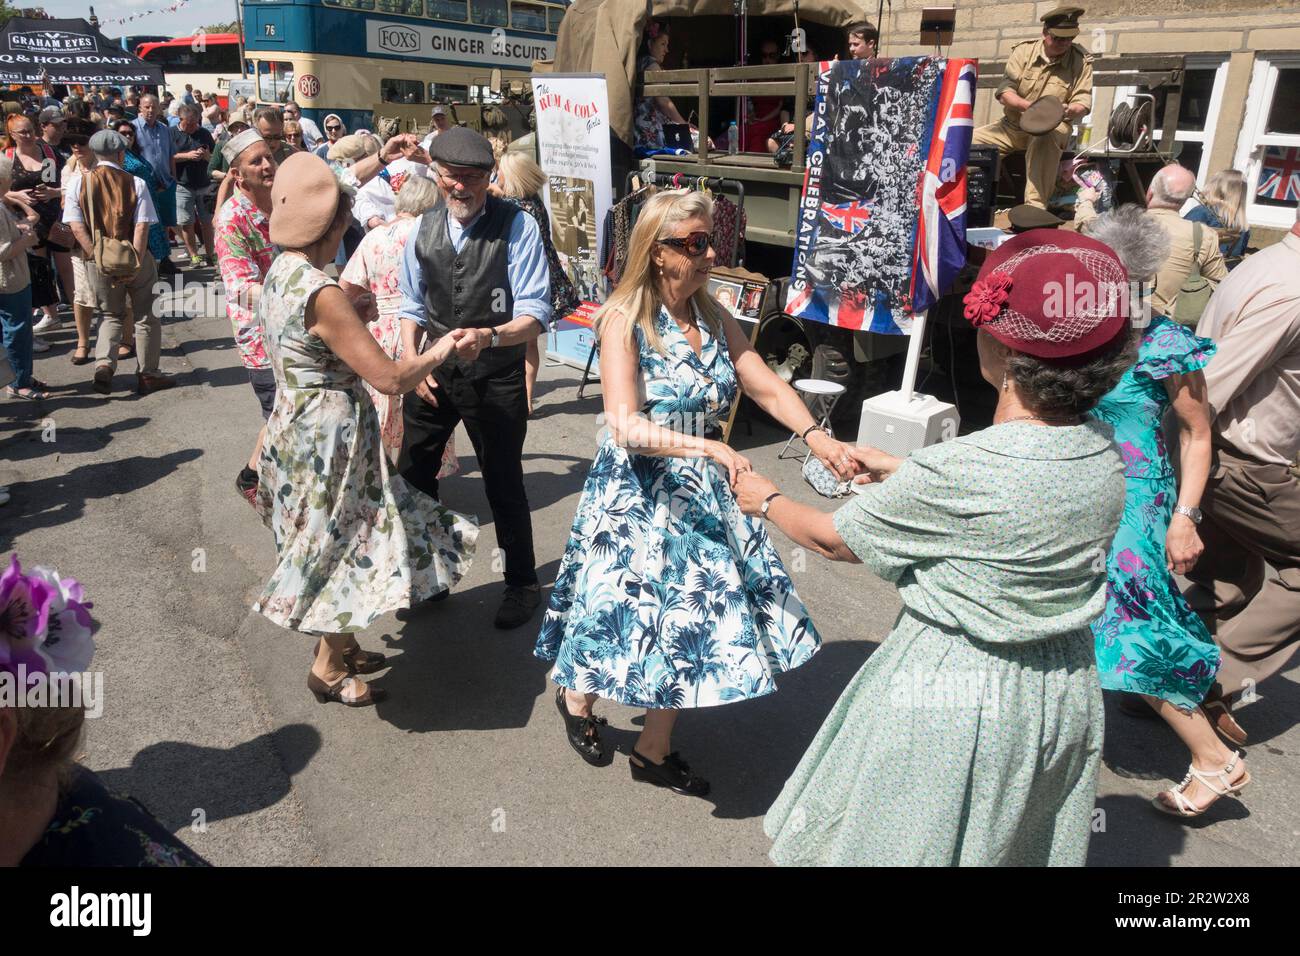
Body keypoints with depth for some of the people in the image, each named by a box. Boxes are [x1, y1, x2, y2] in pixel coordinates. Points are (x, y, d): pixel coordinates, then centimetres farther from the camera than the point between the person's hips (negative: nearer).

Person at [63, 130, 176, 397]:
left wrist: (98, 258, -8)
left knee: (111, 315, 19)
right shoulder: (136, 183, -7)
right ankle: (147, 375, 17)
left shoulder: (77, 182, -3)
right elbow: (142, 227, -15)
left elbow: (77, 227, -9)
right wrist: (135, 263, -14)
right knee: (146, 316, 13)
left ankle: (104, 365, -3)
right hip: (135, 258, -2)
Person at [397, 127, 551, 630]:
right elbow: (413, 307, 11)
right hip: (434, 374, 5)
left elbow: (535, 314, -20)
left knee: (504, 484, 7)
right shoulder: (424, 228, 2)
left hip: (494, 376, -5)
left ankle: (522, 584, 30)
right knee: (412, 476, 14)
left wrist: (488, 336, -38)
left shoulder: (517, 226, -14)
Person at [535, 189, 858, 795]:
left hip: (699, 495, 6)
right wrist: (708, 447, -37)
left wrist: (815, 435, -19)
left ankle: (655, 752, 31)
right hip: (636, 494, -6)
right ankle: (577, 701, 39)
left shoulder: (715, 320, 3)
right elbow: (626, 425, -25)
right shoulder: (625, 321, -15)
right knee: (630, 610, 7)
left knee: (688, 619, 11)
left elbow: (769, 388, -1)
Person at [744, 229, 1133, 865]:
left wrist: (765, 500, 6)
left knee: (897, 843, 18)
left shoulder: (954, 471, -30)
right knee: (1024, 849, 28)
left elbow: (834, 541, -14)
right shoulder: (1103, 454, -9)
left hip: (954, 696, -7)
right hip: (1064, 689, 7)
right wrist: (901, 471, 18)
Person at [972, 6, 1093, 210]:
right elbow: (1004, 91, -8)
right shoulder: (1023, 50, -1)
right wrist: (1029, 106, -27)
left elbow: (1083, 103, -6)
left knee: (1045, 139, -40)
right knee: (969, 141, -15)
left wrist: (1069, 111, -31)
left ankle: (1036, 205, -45)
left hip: (1053, 127, -3)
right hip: (1012, 124, 3)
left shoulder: (1082, 60, -4)